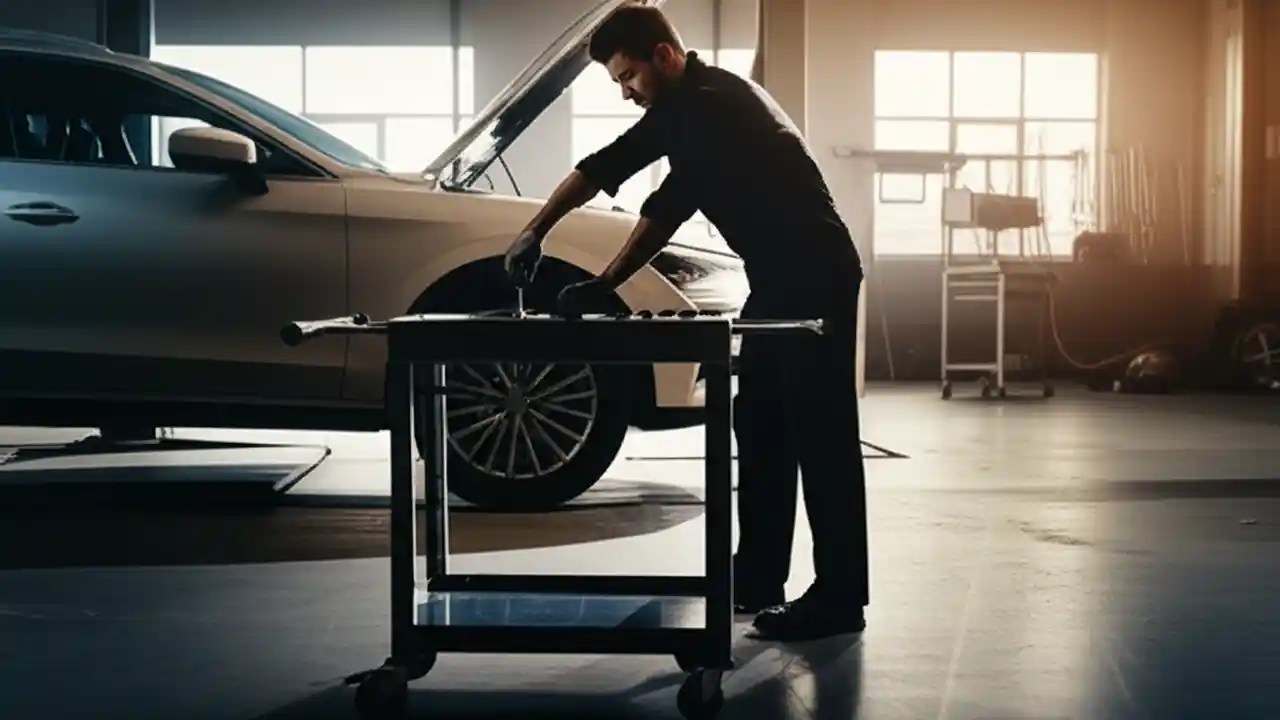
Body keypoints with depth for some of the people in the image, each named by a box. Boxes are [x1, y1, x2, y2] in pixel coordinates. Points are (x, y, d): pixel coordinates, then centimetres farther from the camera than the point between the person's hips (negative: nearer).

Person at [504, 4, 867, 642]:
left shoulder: (716, 105, -20)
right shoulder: (681, 106, 11)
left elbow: (669, 206, -25)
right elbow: (607, 164, 15)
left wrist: (603, 287, -22)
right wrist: (534, 232, 9)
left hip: (816, 280, -10)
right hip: (776, 281, 10)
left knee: (821, 436, -8)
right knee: (758, 427, 12)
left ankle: (838, 598, -5)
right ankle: (758, 578, 18)